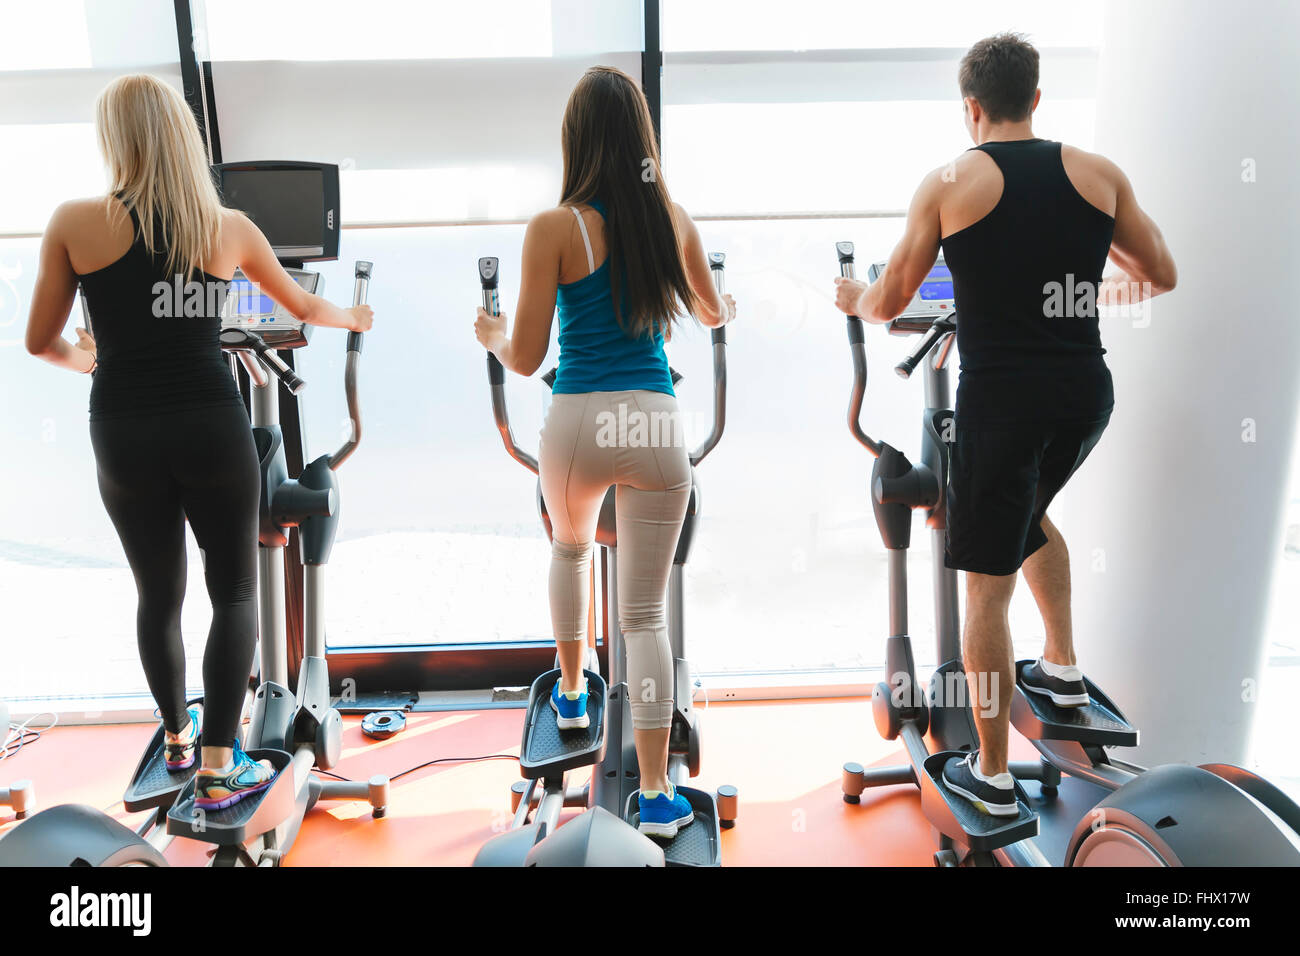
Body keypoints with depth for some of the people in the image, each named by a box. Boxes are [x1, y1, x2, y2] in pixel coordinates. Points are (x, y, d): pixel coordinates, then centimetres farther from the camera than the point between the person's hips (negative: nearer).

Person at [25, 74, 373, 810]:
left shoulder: (75, 223, -1)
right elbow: (304, 307, 16)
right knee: (235, 591, 10)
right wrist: (354, 318, 37)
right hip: (212, 430, -1)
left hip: (125, 438, 1)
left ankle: (178, 736, 39)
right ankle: (218, 768, 10)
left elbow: (41, 342, 5)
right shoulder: (229, 227, 1)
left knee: (159, 593, 19)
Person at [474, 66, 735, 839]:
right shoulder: (674, 218, 4)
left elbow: (526, 358, -4)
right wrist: (729, 308, 47)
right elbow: (713, 314, 22)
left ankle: (572, 691, 46)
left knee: (571, 547, 32)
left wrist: (492, 334, 18)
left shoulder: (555, 227, -6)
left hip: (579, 424, -1)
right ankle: (657, 794, 8)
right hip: (656, 426, 1)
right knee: (646, 610, 6)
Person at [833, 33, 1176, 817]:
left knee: (988, 589, 5)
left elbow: (889, 302, 2)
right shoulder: (1098, 173, 6)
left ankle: (992, 775, 15)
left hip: (1003, 398, -4)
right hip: (1087, 392, 5)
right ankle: (1063, 667, 39)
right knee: (1030, 511, 34)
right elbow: (1161, 277, 15)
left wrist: (854, 299, 24)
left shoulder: (950, 184, -2)